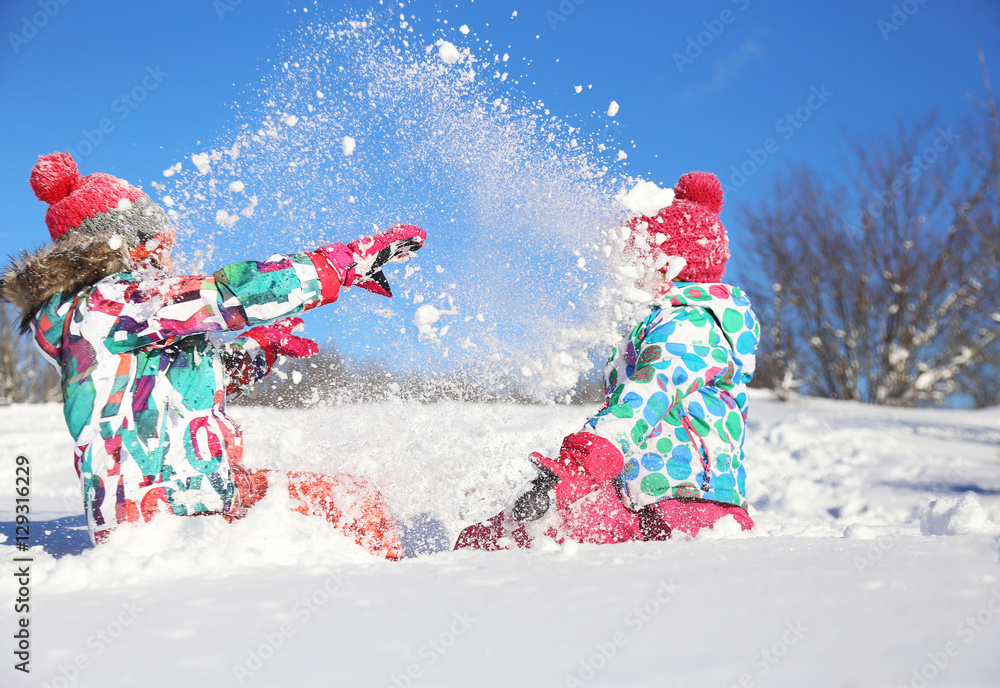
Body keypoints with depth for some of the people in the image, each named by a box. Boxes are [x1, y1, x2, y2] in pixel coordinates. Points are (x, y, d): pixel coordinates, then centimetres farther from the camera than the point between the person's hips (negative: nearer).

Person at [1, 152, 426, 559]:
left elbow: (191, 386, 28)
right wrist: (355, 260, -17)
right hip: (179, 504, -11)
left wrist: (258, 347, 19)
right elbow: (227, 294, -22)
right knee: (356, 500, -5)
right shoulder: (108, 303, -13)